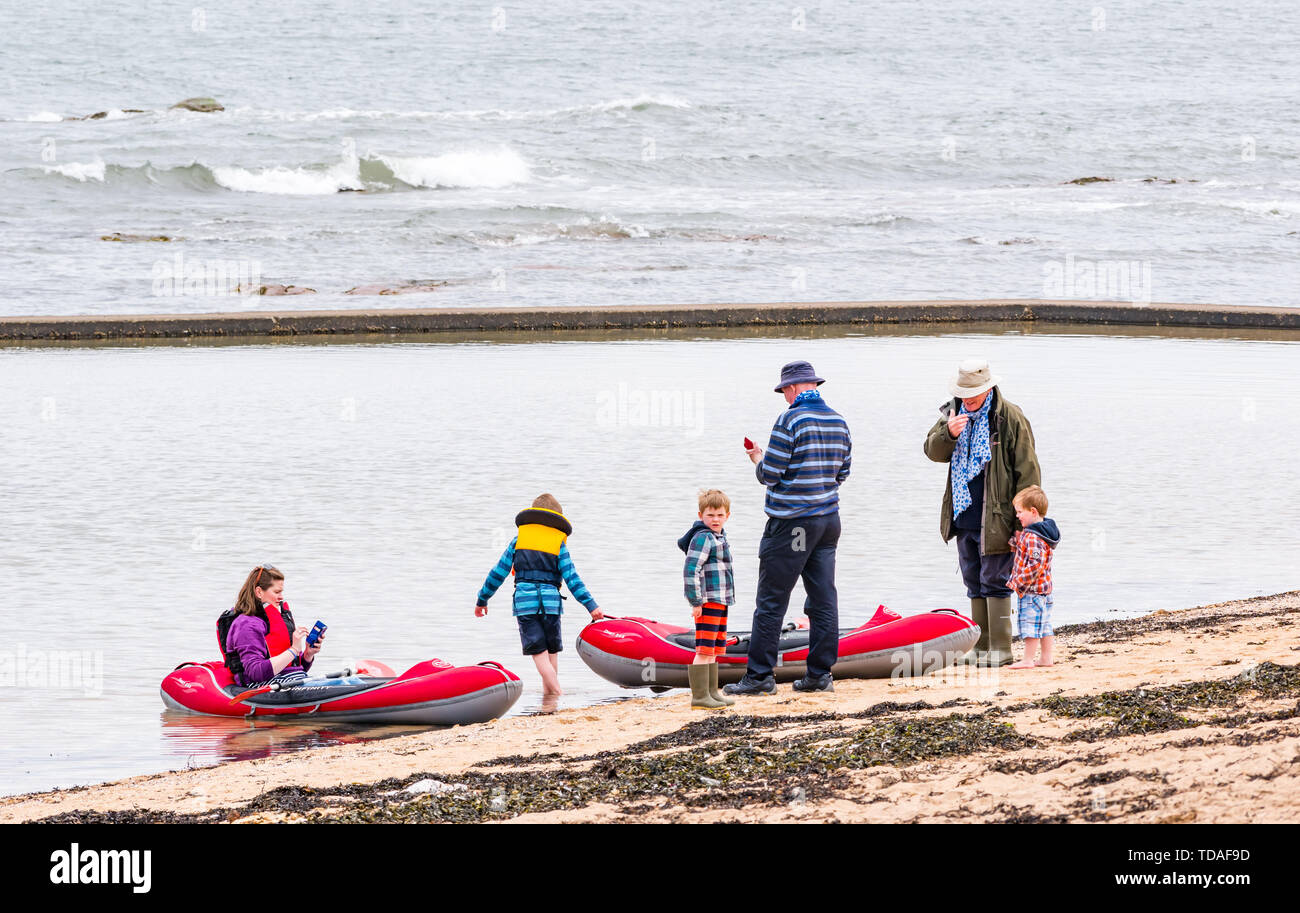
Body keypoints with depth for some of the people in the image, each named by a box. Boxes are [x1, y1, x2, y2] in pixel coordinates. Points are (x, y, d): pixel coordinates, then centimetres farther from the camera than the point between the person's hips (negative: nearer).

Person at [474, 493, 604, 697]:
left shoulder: (518, 541, 9)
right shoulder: (559, 545, 6)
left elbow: (498, 573, 9)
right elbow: (572, 578, 0)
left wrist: (482, 600, 18)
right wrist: (591, 605, 1)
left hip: (524, 601, 0)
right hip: (551, 601, 0)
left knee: (539, 652, -3)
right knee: (552, 650, 13)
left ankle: (556, 691, -15)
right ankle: (548, 691, 13)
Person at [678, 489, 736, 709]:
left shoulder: (719, 537, 17)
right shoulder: (703, 538, -13)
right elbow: (690, 570, -19)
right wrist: (696, 602, -21)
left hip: (720, 602, 10)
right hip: (708, 602, -10)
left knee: (714, 650, 15)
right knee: (704, 650, -10)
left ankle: (712, 692, 22)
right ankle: (700, 696, -10)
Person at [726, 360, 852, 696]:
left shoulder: (790, 420, -14)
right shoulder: (838, 422, 7)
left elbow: (769, 475, -14)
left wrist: (758, 459, 6)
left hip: (791, 523, -7)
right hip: (828, 521, 7)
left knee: (771, 602, -2)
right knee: (823, 599, 8)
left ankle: (759, 676, -1)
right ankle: (820, 674, 9)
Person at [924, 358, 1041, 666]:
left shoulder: (1009, 418, -10)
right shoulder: (955, 412, 9)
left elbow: (1027, 470, -9)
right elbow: (932, 451, 8)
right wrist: (948, 433, -15)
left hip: (995, 520, -7)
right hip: (964, 518, 7)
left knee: (994, 582, -6)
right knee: (975, 583, 13)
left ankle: (1000, 650, -1)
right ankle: (982, 647, 21)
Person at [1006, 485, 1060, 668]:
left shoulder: (1033, 538, -21)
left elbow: (1035, 565, -27)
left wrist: (1018, 583, -19)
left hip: (1031, 591, -10)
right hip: (1044, 588, 10)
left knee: (1031, 624, -4)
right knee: (1045, 624, 13)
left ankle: (1028, 660, 0)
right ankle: (1046, 658, 19)